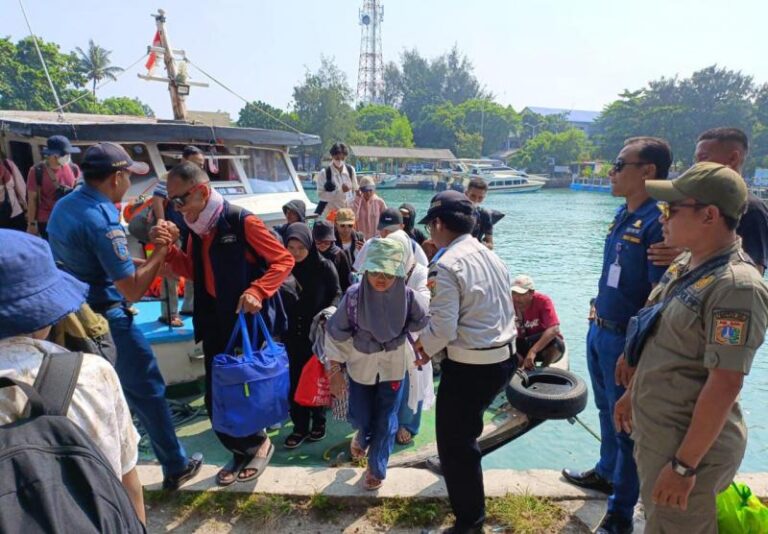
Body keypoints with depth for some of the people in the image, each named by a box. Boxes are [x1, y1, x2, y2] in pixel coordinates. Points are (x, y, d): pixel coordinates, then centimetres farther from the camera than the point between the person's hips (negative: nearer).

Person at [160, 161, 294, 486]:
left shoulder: (242, 221, -15)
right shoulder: (196, 228, 8)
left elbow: (283, 260, -13)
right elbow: (192, 271, 16)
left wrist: (257, 291, -27)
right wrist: (168, 249, -2)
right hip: (214, 322, 7)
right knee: (215, 398, 11)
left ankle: (258, 444, 28)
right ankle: (243, 451, 32)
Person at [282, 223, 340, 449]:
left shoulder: (324, 266, -9)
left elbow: (337, 294, -4)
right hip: (294, 333, 2)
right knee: (297, 380, 6)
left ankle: (319, 422, 26)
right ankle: (300, 426, 18)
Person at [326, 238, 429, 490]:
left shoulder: (407, 296, -21)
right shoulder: (354, 295, -22)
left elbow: (426, 326, -4)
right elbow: (336, 333, -12)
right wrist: (336, 370, -9)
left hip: (393, 366, 0)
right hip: (361, 365, 0)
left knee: (385, 421, 9)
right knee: (359, 417, 13)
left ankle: (376, 469, 34)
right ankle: (363, 437, 51)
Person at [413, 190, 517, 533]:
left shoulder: (447, 265, -19)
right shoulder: (489, 255, 6)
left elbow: (443, 328, -22)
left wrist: (423, 346, -3)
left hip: (470, 366, -9)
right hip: (503, 357, 9)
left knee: (454, 442, 9)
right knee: (464, 430, 31)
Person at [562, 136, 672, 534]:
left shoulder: (657, 222, -21)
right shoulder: (623, 214, 7)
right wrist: (598, 324, 17)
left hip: (625, 339, -8)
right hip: (599, 331, 9)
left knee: (626, 424, 8)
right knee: (607, 411, 25)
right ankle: (606, 473, 47)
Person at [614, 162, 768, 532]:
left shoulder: (736, 286, -24)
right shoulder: (685, 265, 4)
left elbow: (724, 386, -26)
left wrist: (684, 465, -22)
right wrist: (632, 393, 19)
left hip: (690, 444, -8)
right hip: (654, 432, 8)